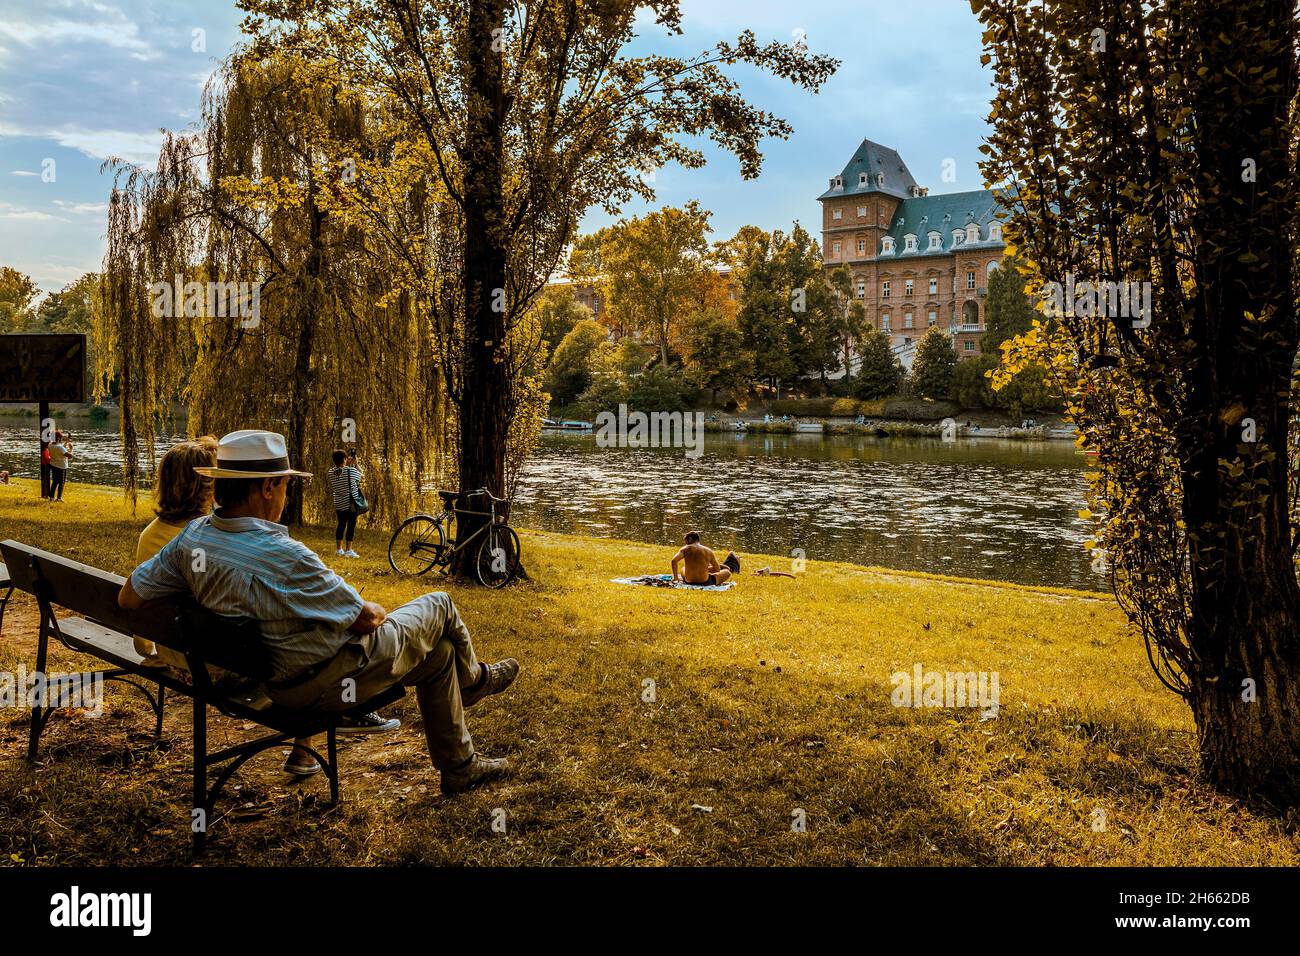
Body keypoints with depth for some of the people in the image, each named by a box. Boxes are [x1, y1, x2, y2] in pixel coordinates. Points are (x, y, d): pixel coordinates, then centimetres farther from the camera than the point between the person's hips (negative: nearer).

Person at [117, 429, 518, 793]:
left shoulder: (192, 537, -11)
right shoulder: (284, 556, -35)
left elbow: (128, 597, 0)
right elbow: (364, 619, -23)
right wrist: (376, 611, 2)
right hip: (325, 681, -8)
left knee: (438, 652, 24)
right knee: (438, 607, 12)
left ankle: (460, 767, 41)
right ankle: (474, 679, 45)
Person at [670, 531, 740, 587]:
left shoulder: (686, 549, -6)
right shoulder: (709, 551, -5)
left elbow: (674, 560, -18)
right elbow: (717, 570, 3)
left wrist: (675, 577, -8)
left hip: (689, 582, 1)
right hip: (705, 582, -1)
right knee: (727, 572, 25)